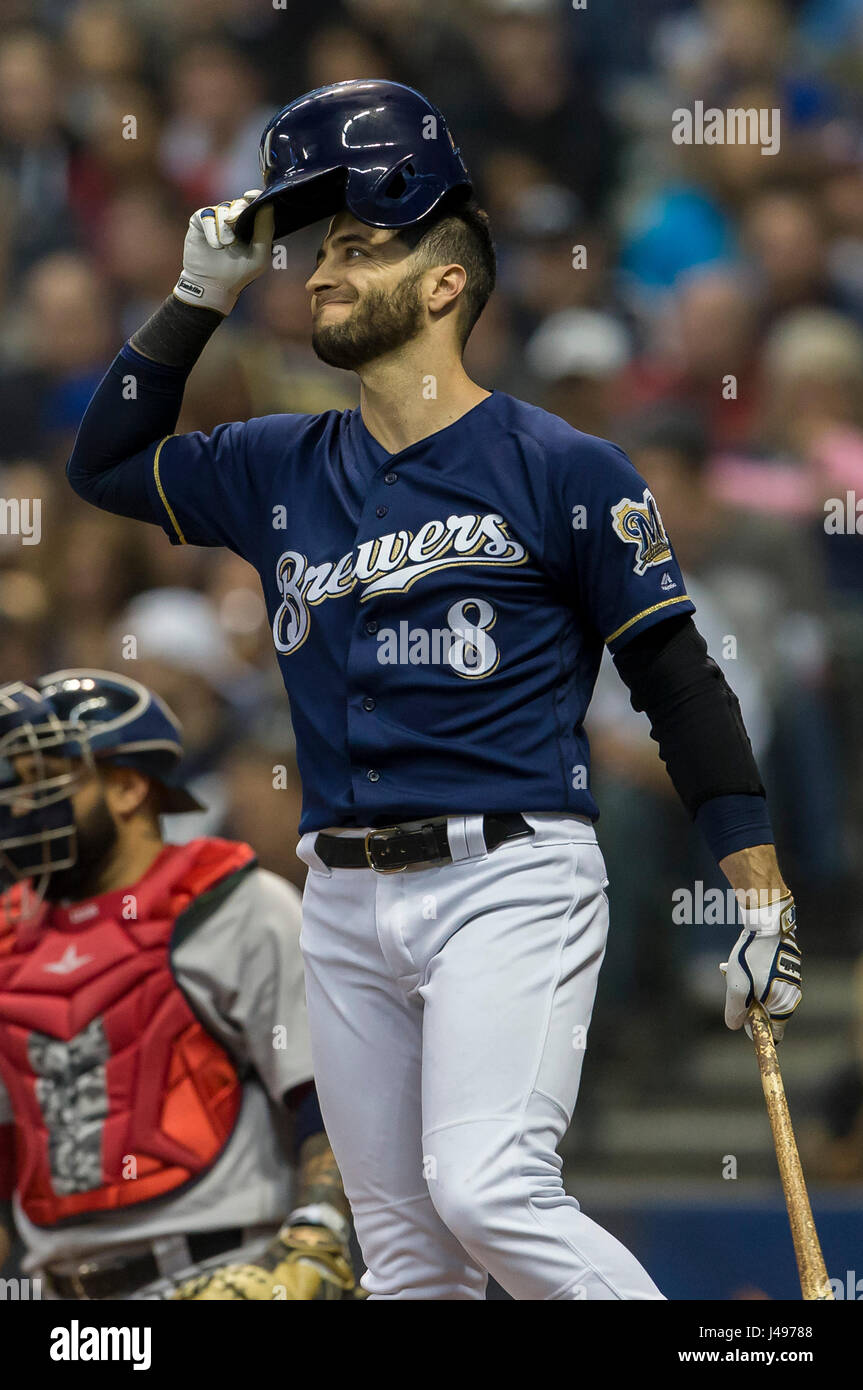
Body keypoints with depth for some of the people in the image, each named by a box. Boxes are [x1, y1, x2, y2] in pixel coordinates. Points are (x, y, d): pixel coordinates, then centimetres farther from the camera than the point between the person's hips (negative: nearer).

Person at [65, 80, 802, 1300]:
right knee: (404, 1249, 6)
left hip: (509, 884, -6)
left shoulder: (563, 468, -2)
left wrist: (763, 901, -9)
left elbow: (682, 685, -2)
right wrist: (200, 297, 14)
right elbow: (105, 464, 26)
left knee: (488, 1196, -23)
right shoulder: (283, 468, 14)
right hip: (346, 907, 6)